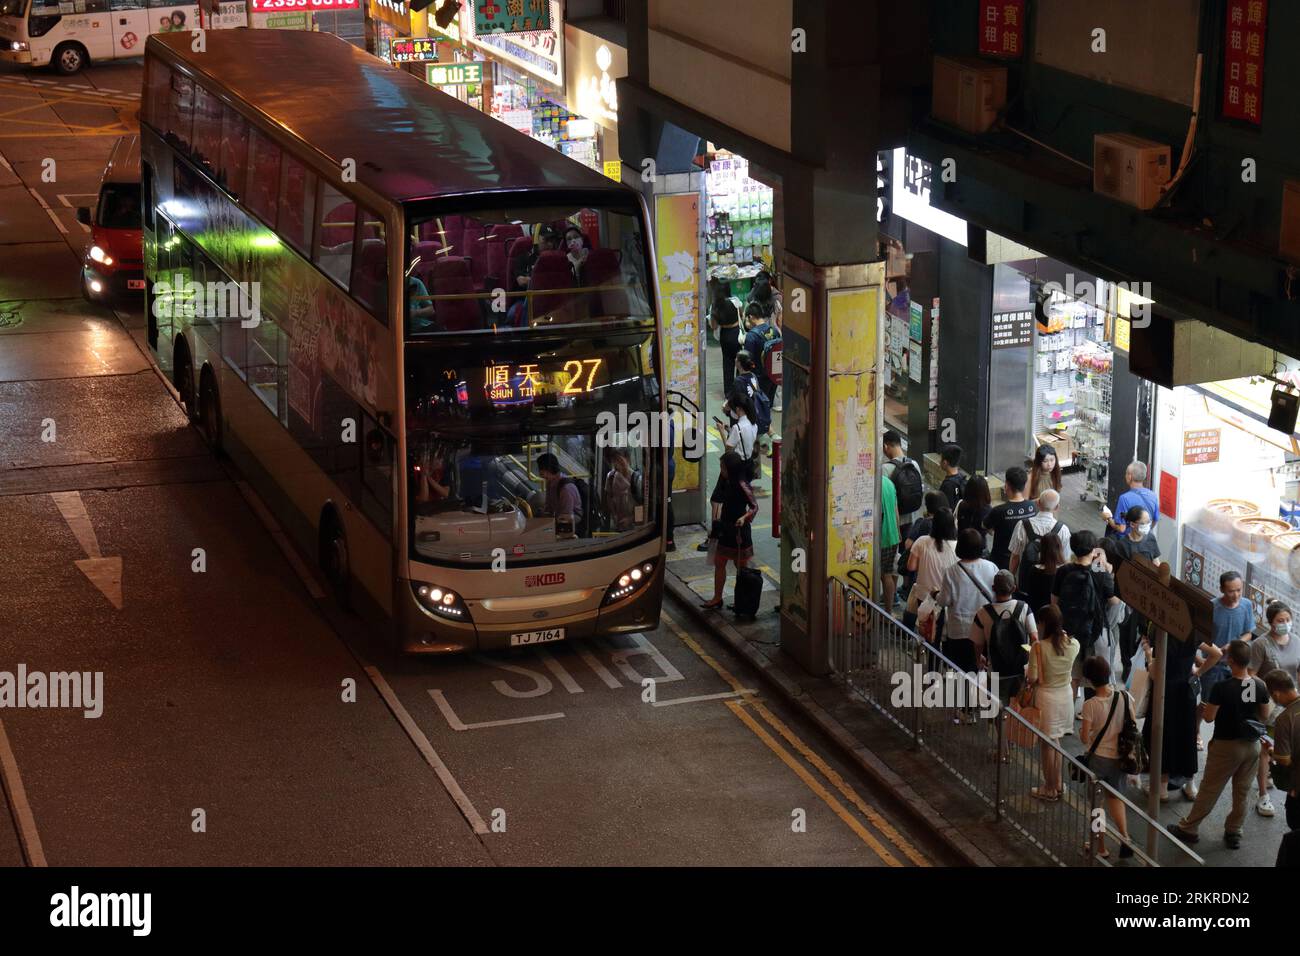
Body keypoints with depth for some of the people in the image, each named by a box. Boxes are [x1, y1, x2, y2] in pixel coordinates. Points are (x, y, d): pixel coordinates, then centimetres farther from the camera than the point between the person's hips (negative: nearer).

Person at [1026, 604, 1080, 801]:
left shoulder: (1039, 647, -22)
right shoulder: (1073, 644, -8)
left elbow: (1032, 679, -19)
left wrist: (1027, 674, 5)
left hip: (1047, 697, -5)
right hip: (1066, 695, 5)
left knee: (1048, 745, 9)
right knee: (1056, 742, 21)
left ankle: (1049, 789, 20)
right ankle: (1057, 784, 30)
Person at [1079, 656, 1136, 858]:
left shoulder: (1090, 705, -19)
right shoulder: (1125, 697, -8)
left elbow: (1084, 738, -13)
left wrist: (1082, 734, 8)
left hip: (1098, 758, -4)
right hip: (1120, 758, 4)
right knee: (1115, 798, 23)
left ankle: (1101, 847, 21)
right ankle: (1124, 837, 6)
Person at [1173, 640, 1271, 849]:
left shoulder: (1222, 688, -23)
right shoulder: (1260, 686, -8)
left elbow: (1209, 717, -15)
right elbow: (1264, 716, 4)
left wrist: (1208, 706, 5)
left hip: (1226, 746, -4)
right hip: (1252, 746, 4)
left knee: (1209, 790, 8)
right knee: (1242, 792, 15)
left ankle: (1187, 828, 21)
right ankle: (1233, 833, 25)